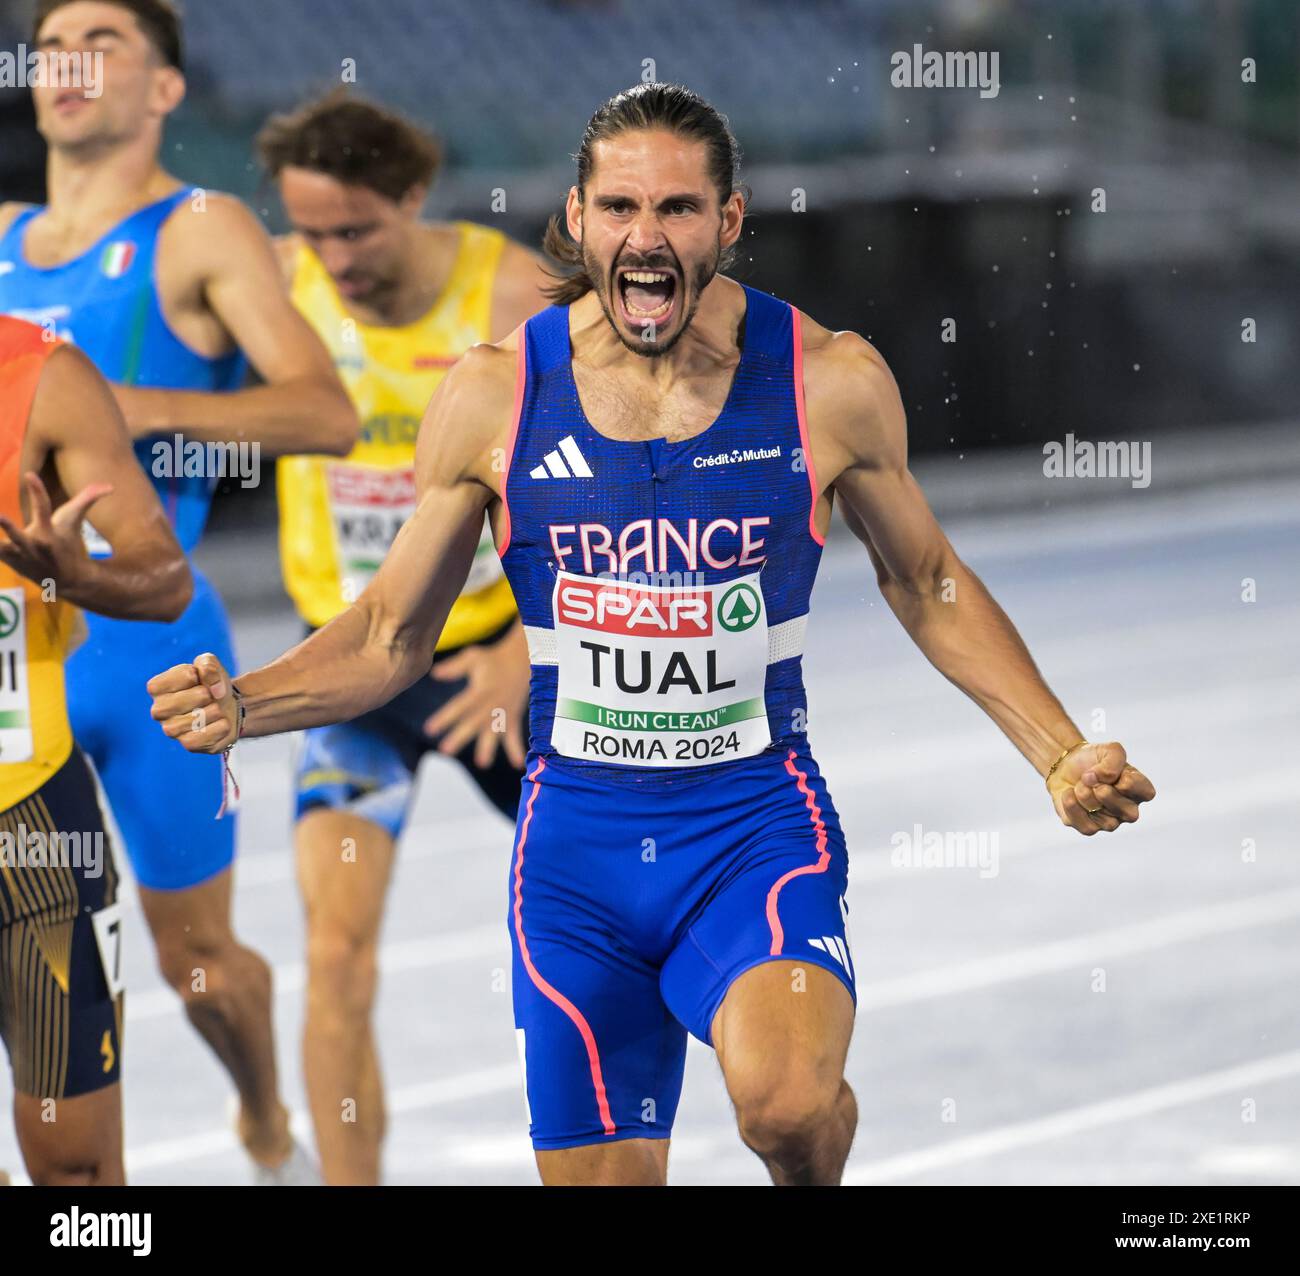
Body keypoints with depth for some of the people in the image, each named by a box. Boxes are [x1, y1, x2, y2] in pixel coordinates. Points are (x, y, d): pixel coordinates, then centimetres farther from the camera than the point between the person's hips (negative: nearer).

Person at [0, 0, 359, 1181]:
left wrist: (153, 409, -28)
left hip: (149, 644, -4)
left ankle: (268, 1130, 36)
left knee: (195, 957, 8)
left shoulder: (200, 234, -5)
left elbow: (327, 413, -16)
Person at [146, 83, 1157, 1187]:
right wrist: (241, 705, -12)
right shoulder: (493, 398, -3)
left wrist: (1061, 755, 3)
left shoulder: (831, 382, -5)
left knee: (785, 1103, -30)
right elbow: (391, 633, 6)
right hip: (577, 842, 2)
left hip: (760, 823, -2)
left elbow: (926, 582, 11)